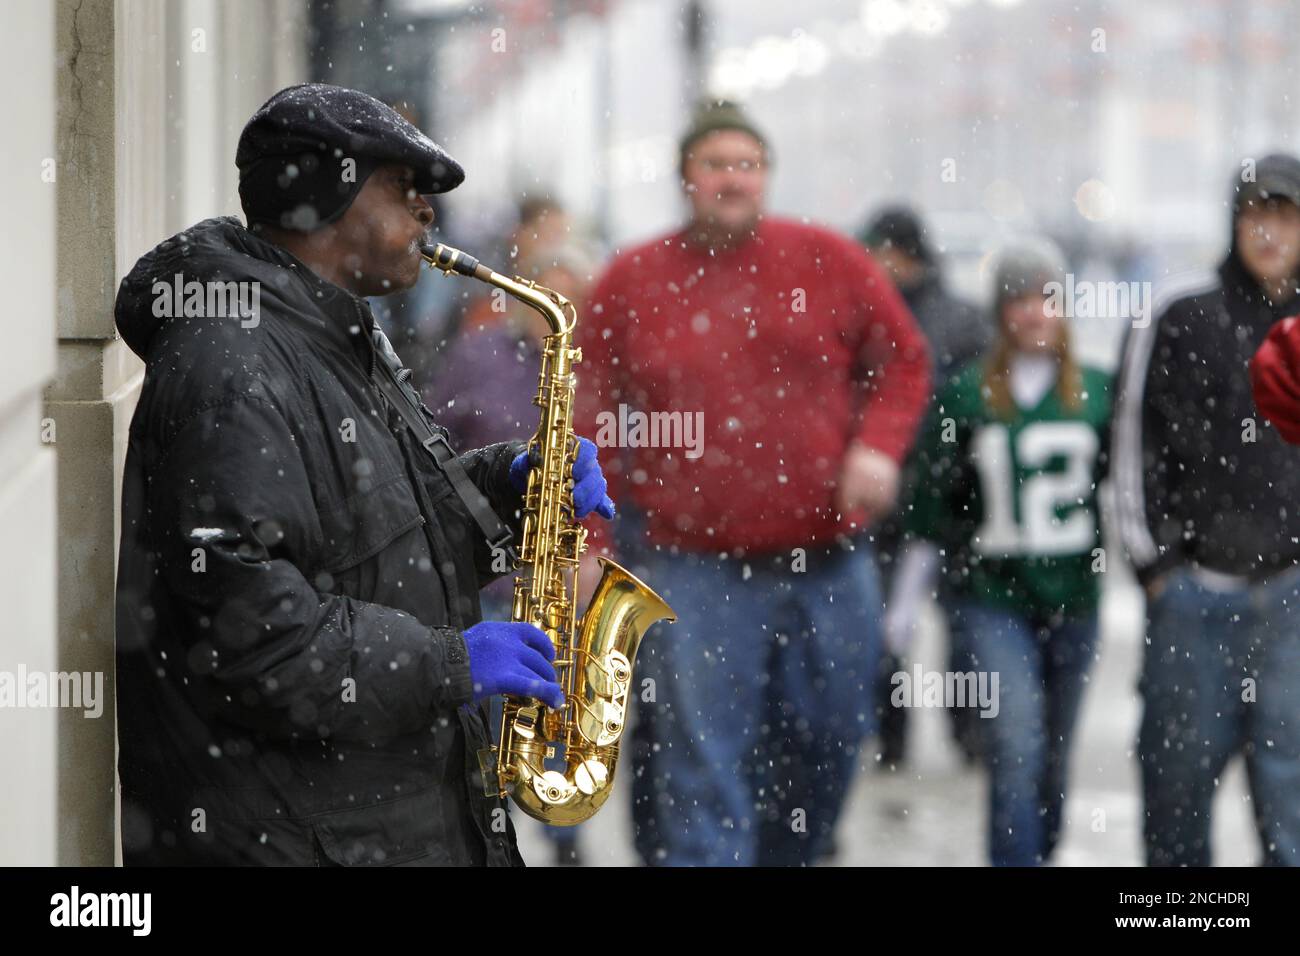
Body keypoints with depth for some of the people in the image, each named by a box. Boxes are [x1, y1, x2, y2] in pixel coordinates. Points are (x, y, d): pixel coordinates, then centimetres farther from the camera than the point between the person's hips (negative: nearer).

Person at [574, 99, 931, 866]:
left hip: (828, 564, 2)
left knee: (827, 748, 13)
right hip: (694, 567, -2)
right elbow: (588, 422, 7)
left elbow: (904, 360, 12)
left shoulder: (830, 261, 2)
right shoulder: (633, 283, 3)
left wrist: (878, 445, -6)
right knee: (699, 773, -7)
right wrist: (588, 539, 0)